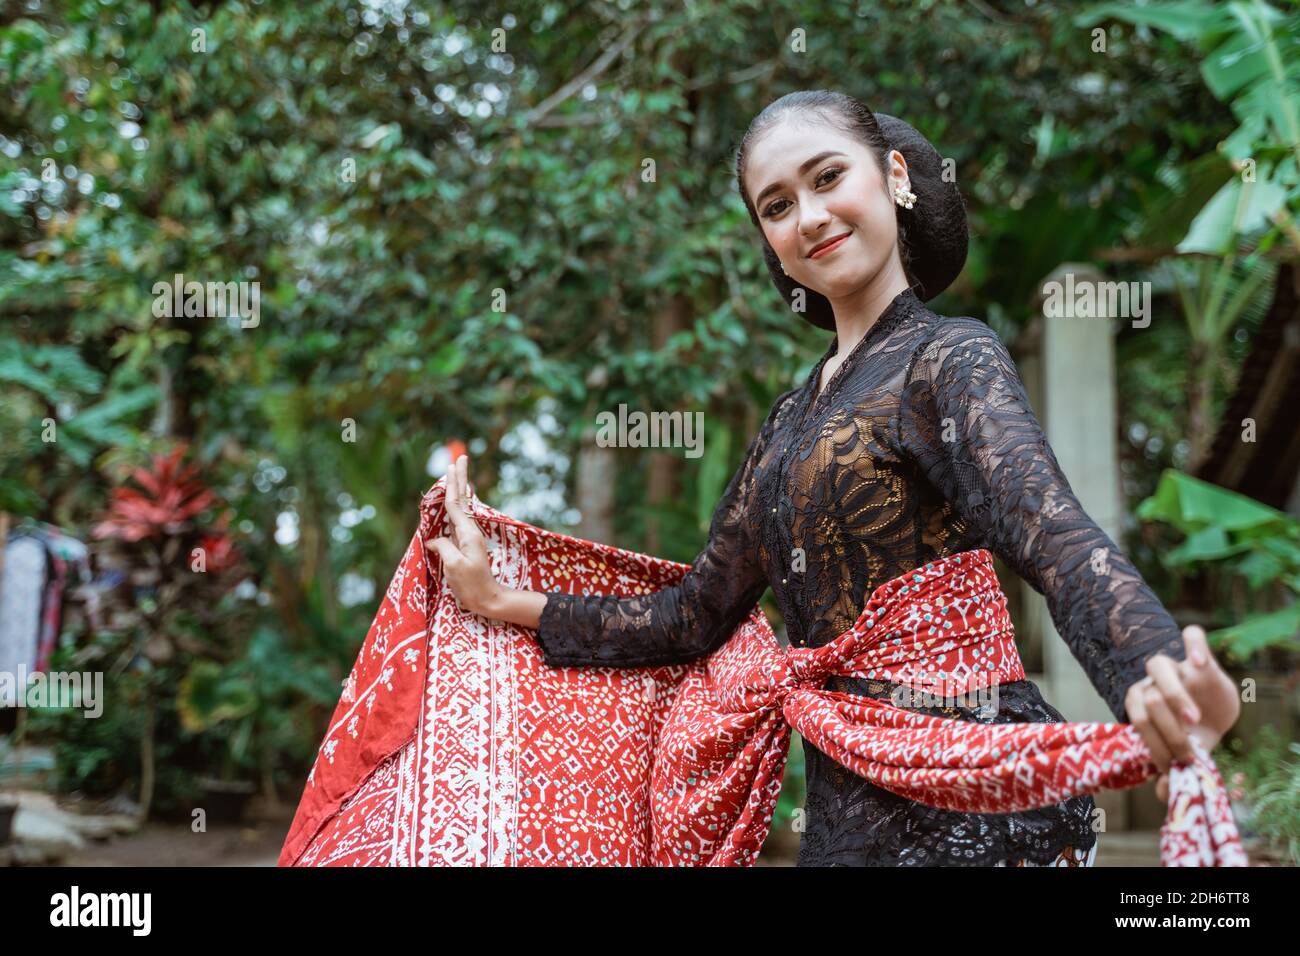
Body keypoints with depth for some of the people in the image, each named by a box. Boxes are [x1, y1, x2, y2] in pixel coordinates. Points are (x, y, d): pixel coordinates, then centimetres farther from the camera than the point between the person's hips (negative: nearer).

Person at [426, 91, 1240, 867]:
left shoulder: (950, 359, -7)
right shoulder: (796, 417, 14)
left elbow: (1053, 532, -26)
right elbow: (696, 617, 18)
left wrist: (1153, 671, -45)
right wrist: (504, 600, 16)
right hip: (845, 807, 7)